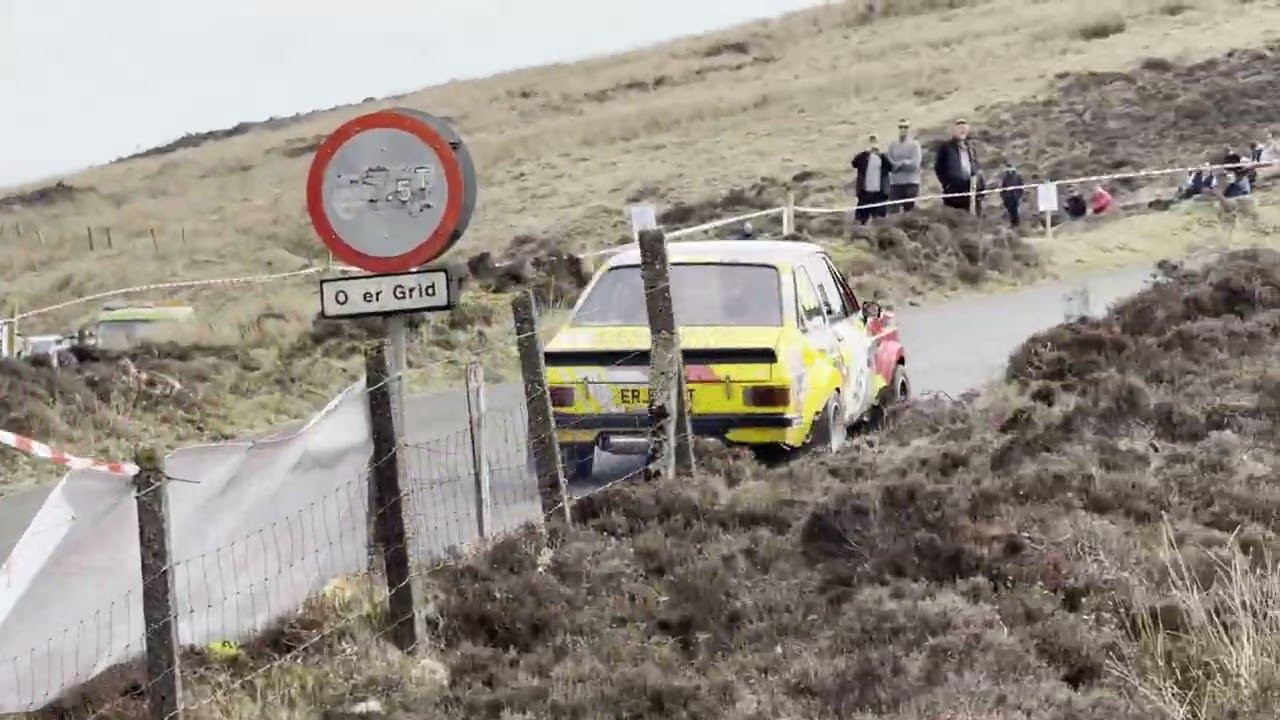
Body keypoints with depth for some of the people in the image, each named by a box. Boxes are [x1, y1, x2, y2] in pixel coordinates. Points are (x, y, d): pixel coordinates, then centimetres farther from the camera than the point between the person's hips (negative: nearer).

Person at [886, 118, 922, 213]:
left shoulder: (914, 144, 0)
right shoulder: (892, 145, 8)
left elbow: (914, 164, -9)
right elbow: (889, 164, 2)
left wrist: (898, 164, -4)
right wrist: (906, 164, -9)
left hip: (911, 183, -2)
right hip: (895, 183, 2)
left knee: (910, 212, 2)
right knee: (893, 212, -4)